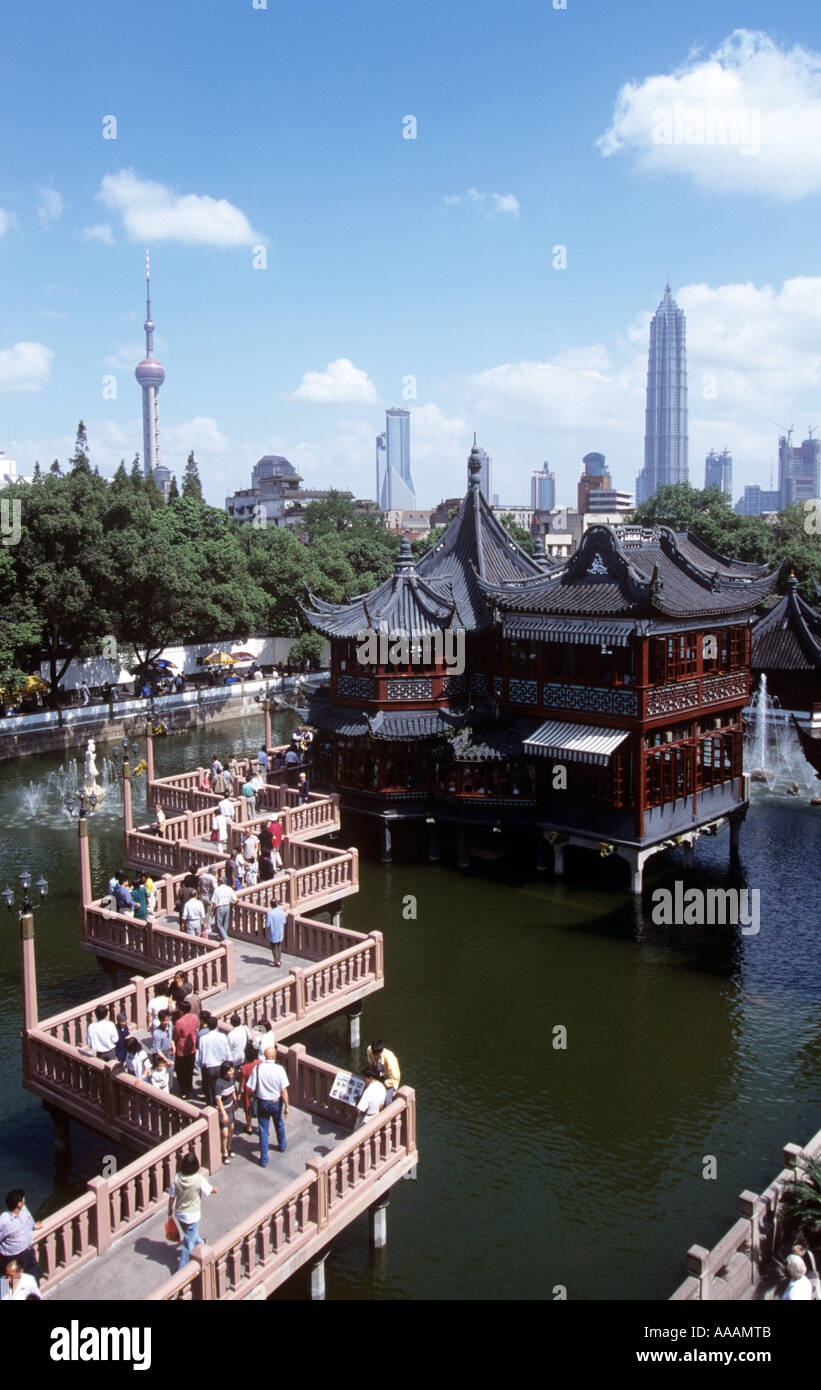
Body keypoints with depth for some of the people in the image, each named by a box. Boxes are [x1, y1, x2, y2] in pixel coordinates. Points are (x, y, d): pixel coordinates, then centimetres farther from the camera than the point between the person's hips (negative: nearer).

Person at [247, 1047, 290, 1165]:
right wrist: (286, 1106, -6)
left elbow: (252, 1089, -13)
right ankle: (282, 1146, 50)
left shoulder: (258, 1069, -18)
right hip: (276, 1102, 0)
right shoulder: (279, 1069, -20)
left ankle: (264, 1160, 16)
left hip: (262, 1103, 0)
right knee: (279, 1125, 27)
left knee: (263, 1130, 11)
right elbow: (284, 1091, -17)